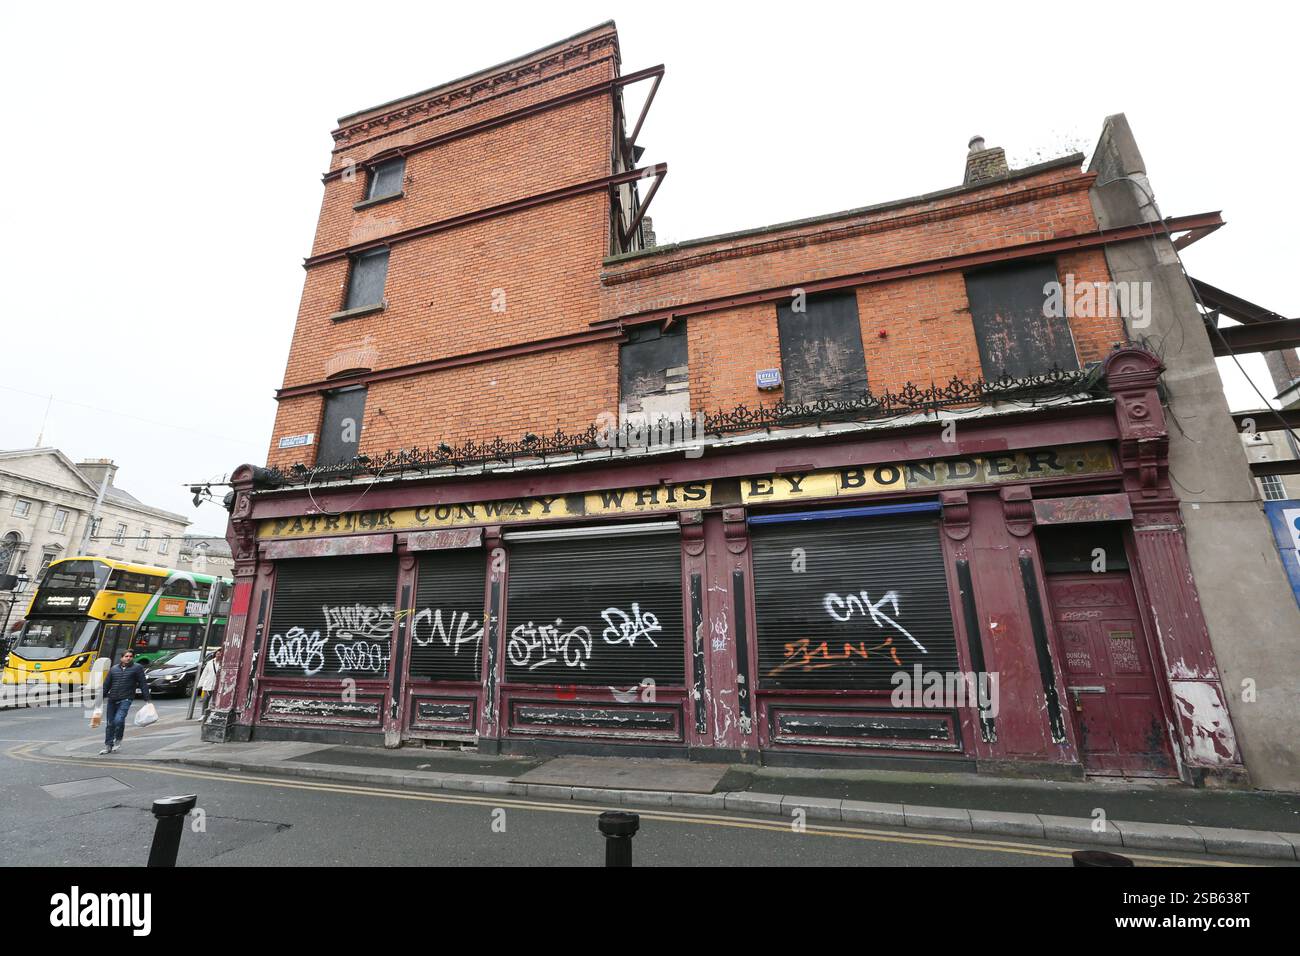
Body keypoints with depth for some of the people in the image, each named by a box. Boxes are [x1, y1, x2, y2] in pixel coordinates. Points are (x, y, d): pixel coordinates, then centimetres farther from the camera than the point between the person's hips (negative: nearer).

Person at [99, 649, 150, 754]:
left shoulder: (137, 668, 2)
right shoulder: (113, 669, 13)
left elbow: (143, 684, -1)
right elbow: (106, 685, 18)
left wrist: (147, 699, -5)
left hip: (125, 699, -4)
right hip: (111, 700, 4)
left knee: (119, 720, -18)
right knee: (109, 724, 9)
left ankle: (118, 741, 6)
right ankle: (108, 746, 23)